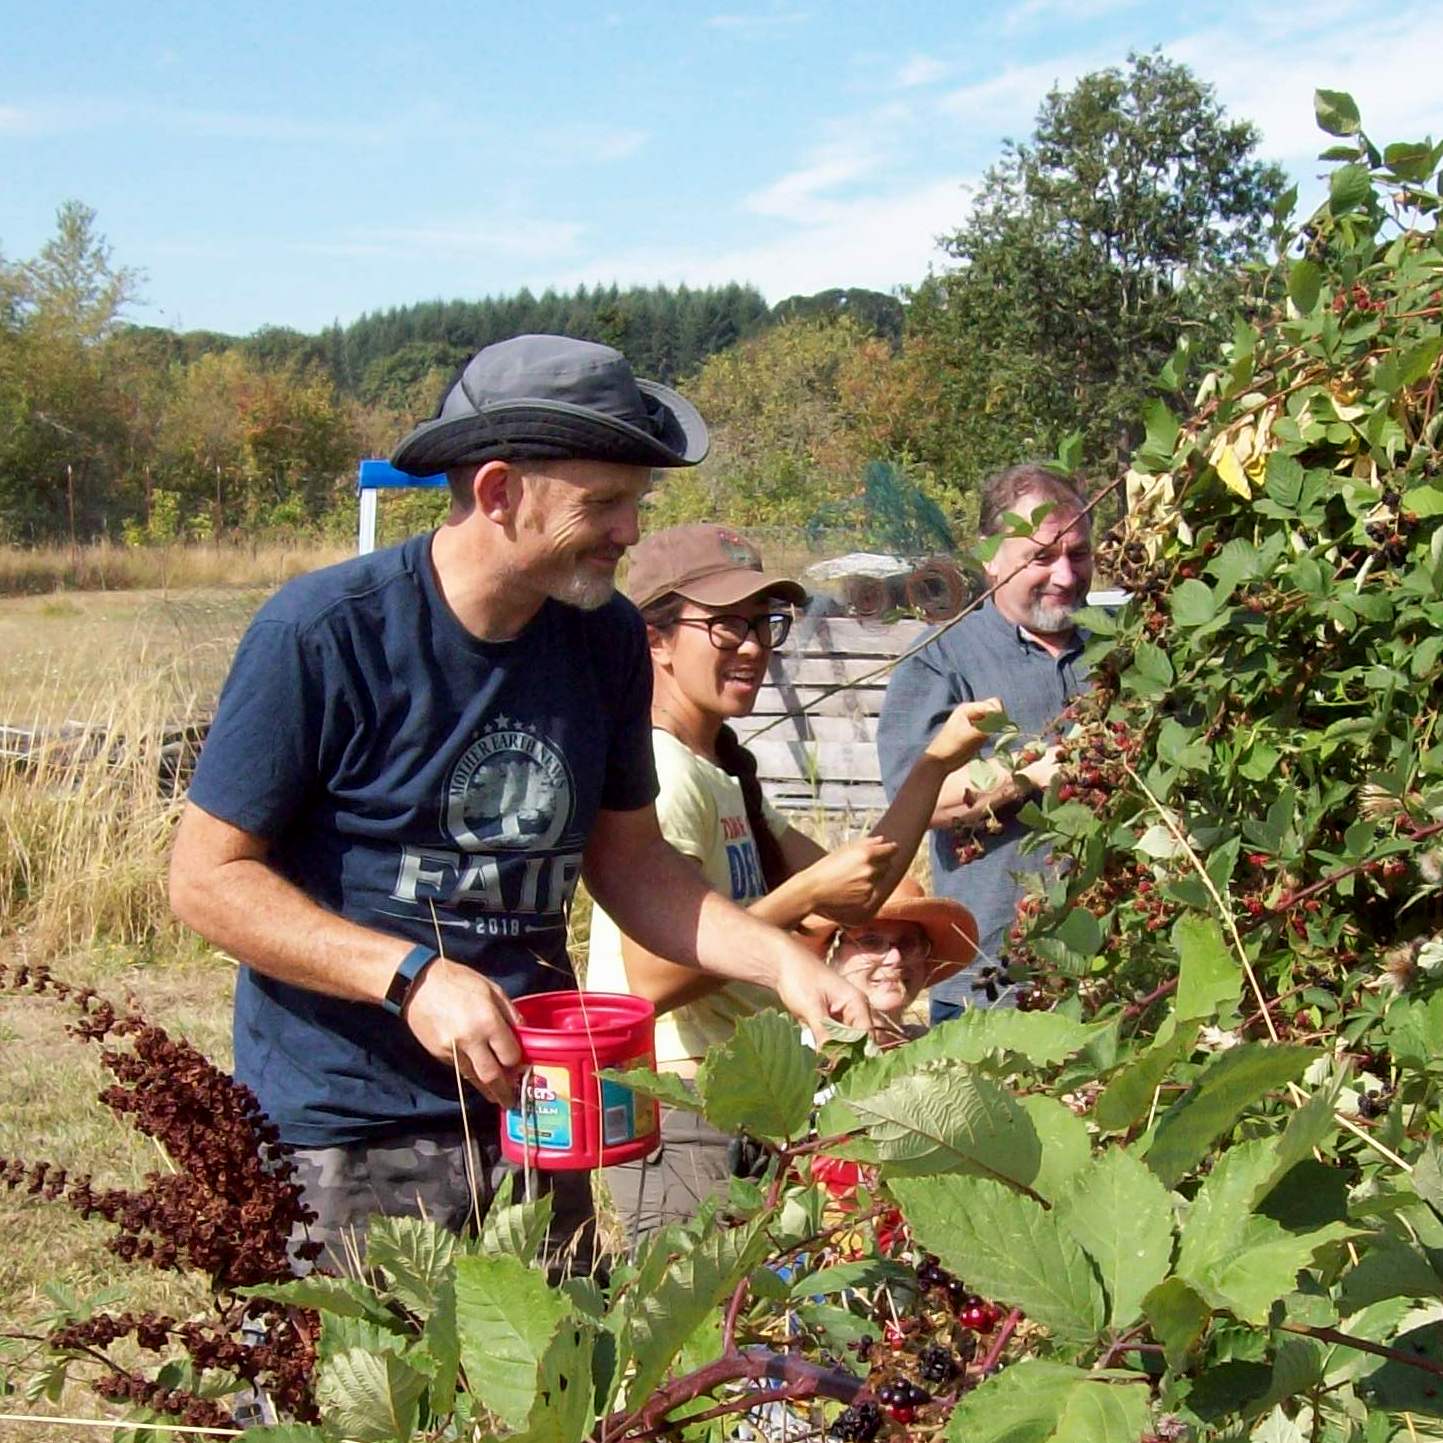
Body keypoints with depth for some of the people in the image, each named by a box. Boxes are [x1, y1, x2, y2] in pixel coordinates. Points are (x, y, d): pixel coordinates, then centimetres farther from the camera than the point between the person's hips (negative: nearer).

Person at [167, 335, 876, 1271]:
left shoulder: (607, 638, 2)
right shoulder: (325, 632, -16)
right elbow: (208, 878, -12)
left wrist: (781, 960, -4)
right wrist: (413, 975, -23)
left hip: (535, 1120, 5)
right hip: (346, 1140, -5)